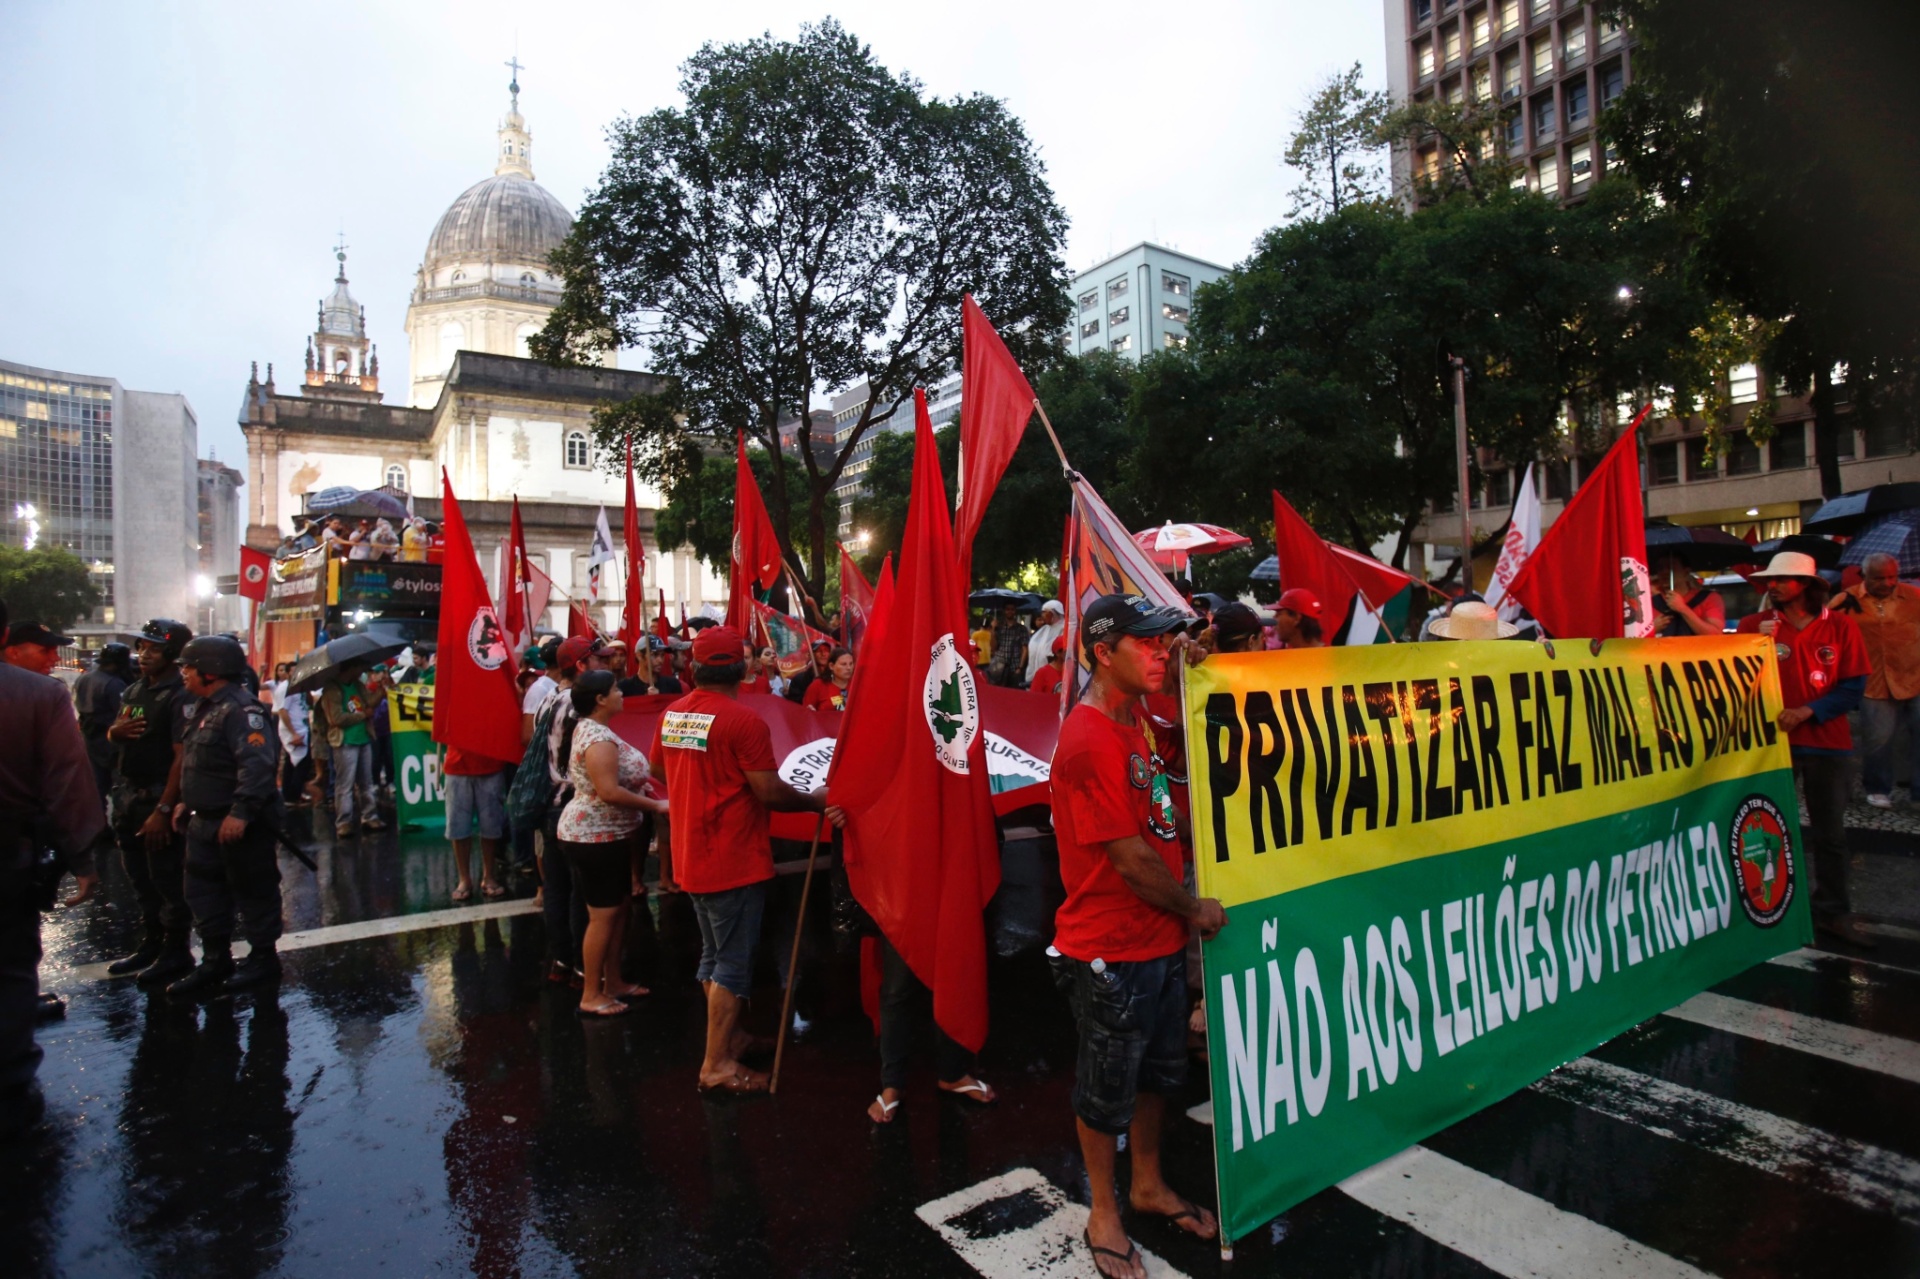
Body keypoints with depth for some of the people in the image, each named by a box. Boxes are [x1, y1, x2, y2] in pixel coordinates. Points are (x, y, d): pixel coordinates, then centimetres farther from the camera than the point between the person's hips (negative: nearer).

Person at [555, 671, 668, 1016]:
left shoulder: (594, 729, 11)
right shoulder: (598, 737, -22)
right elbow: (609, 792, -29)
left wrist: (643, 790, 8)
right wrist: (655, 805, -23)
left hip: (609, 835, 10)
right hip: (593, 837, -10)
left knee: (621, 908, 16)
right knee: (603, 914, -2)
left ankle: (613, 981, 27)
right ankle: (591, 996, 10)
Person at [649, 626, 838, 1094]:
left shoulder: (671, 715, 3)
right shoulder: (743, 721, -20)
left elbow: (660, 771, 18)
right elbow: (769, 792, -22)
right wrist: (817, 801, -7)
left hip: (691, 857, 8)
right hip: (734, 861, -8)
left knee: (713, 954, 21)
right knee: (733, 963, 3)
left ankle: (726, 1035, 36)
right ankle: (717, 1065, 10)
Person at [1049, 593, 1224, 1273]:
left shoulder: (1134, 722, 6)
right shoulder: (1089, 741, -25)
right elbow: (1130, 859, -21)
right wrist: (1192, 908, -8)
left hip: (1161, 938, 9)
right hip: (1112, 952, -9)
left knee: (1159, 1071, 24)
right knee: (1107, 1089, 12)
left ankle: (1149, 1185, 46)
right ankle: (1104, 1213, 34)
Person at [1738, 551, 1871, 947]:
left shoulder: (1840, 626, 0)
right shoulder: (1755, 625, 0)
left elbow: (1853, 688, -2)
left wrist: (1806, 712, -14)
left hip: (1826, 741, 1)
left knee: (1830, 832, 8)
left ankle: (1832, 912, 18)